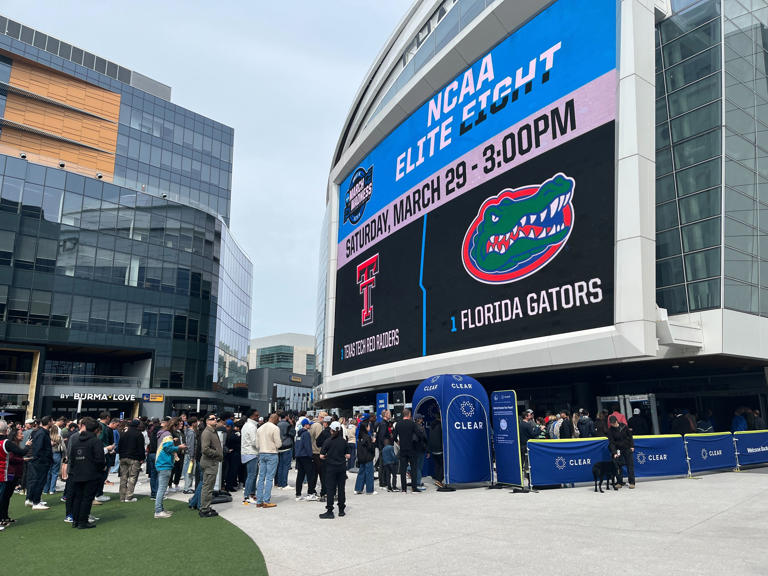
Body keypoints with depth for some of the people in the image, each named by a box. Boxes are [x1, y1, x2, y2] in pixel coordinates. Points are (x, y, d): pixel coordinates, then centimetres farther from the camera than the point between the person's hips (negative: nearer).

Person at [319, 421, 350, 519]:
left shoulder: (328, 441, -10)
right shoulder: (344, 441, -1)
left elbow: (321, 456, -11)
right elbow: (348, 456, 0)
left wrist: (327, 457, 8)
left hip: (331, 467, -3)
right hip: (342, 467, 3)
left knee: (330, 489, 2)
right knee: (341, 488, 10)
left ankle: (329, 511, 1)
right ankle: (341, 510, 16)